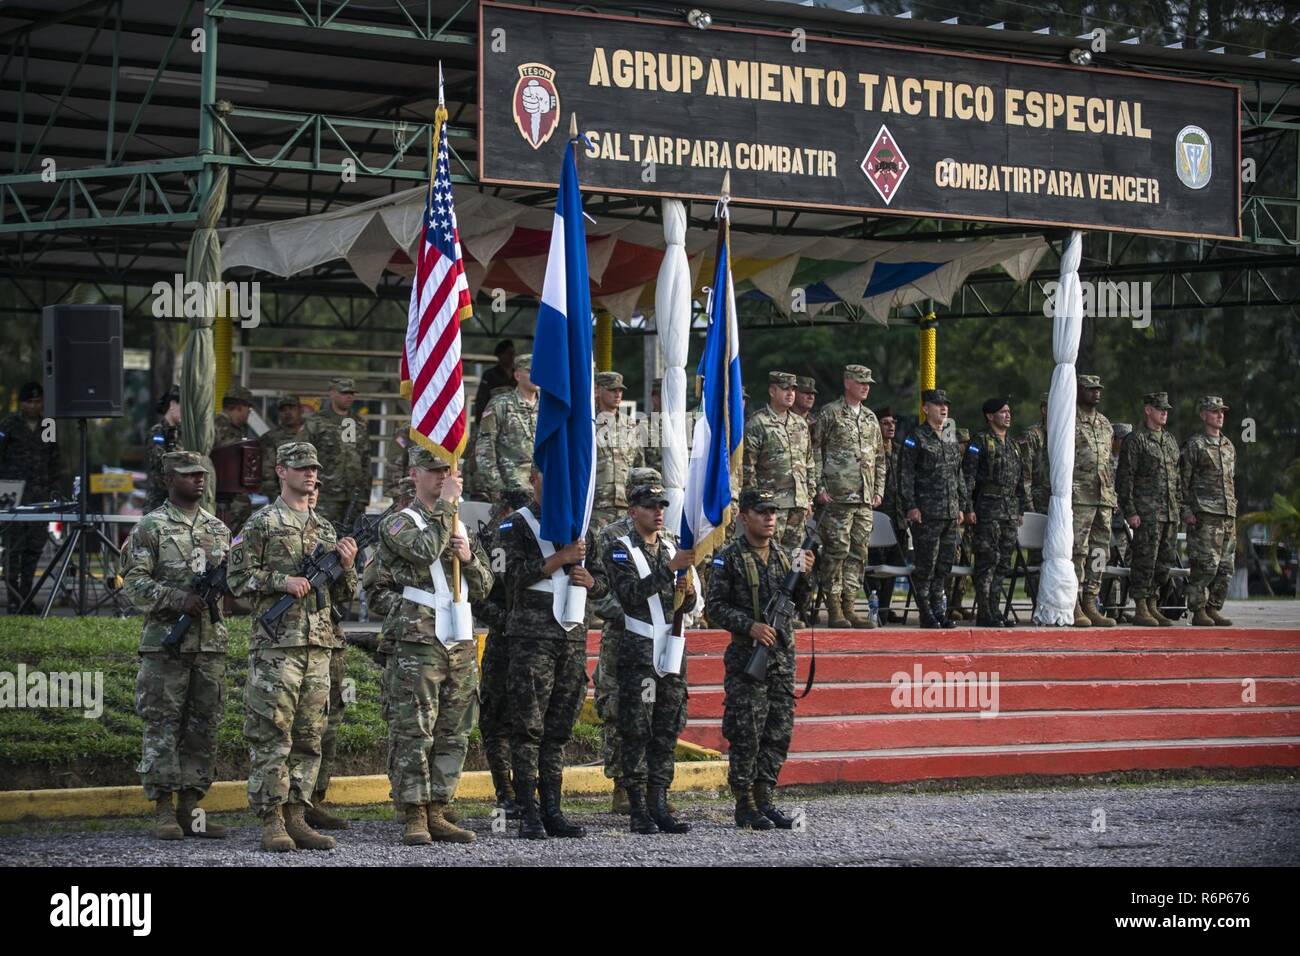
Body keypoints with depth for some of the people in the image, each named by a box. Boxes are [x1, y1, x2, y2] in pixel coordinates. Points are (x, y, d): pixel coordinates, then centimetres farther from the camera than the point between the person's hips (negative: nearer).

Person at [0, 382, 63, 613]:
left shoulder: (47, 427, 13)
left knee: (35, 546, 3)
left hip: (41, 495, 4)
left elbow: (55, 461, 17)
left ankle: (26, 596, 11)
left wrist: (56, 488, 8)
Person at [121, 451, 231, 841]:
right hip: (166, 643, -5)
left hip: (211, 643, 5)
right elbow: (134, 581, -8)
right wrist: (177, 598, -20)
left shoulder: (218, 529, 15)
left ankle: (190, 807, 11)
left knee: (203, 727, 5)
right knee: (163, 726, -4)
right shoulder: (151, 527, -1)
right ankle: (163, 810, -1)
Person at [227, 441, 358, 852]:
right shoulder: (262, 523, 1)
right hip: (275, 644, -6)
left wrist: (346, 567, 1)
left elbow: (343, 596, 20)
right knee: (271, 737, -7)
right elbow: (238, 577, -5)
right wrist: (282, 581, -15)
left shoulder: (325, 529, 18)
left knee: (309, 738, 6)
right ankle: (272, 823, -5)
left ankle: (296, 819, 11)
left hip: (318, 647, 6)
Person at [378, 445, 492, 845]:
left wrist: (469, 558, 0)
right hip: (419, 642, -7)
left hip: (461, 643, 7)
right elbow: (425, 550, -21)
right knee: (414, 734, -8)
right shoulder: (398, 524, 1)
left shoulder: (460, 525, 21)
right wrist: (446, 503, -13)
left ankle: (437, 814, 11)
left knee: (452, 735, 6)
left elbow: (483, 588, 20)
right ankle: (414, 818, -6)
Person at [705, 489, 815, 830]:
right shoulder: (729, 558, -5)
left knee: (779, 732, 7)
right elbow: (715, 607, -8)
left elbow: (794, 604, 17)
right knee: (746, 734, -5)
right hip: (747, 657, -6)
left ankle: (764, 799, 14)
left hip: (782, 657, 6)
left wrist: (803, 576, -1)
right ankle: (745, 805, 0)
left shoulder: (781, 557, 14)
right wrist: (749, 626, -19)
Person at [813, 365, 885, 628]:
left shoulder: (871, 418, 17)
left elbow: (879, 458, 23)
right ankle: (834, 610, -3)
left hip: (865, 499, 6)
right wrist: (820, 488, -11)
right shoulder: (830, 414, -2)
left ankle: (849, 608, 10)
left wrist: (879, 490, 14)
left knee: (858, 554, 6)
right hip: (838, 498, -6)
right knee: (836, 551, -6)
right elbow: (815, 452, -5)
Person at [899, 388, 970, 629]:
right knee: (926, 564, -5)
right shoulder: (915, 438, -4)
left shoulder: (951, 440, 17)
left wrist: (962, 506, 18)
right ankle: (926, 613, 1)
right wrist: (911, 506, -15)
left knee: (945, 564, 8)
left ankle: (938, 610, 15)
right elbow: (906, 475, -9)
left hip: (950, 514, 7)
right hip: (926, 514, -7)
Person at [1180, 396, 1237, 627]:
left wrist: (1233, 508, 18)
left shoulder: (1228, 447, 18)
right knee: (1206, 564, -11)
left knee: (1225, 567, 4)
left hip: (1228, 515, 7)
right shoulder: (1194, 445, -1)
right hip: (1204, 515, -7)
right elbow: (1182, 480, -4)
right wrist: (1186, 511, -11)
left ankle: (1214, 609, 11)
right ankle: (1198, 611, -6)